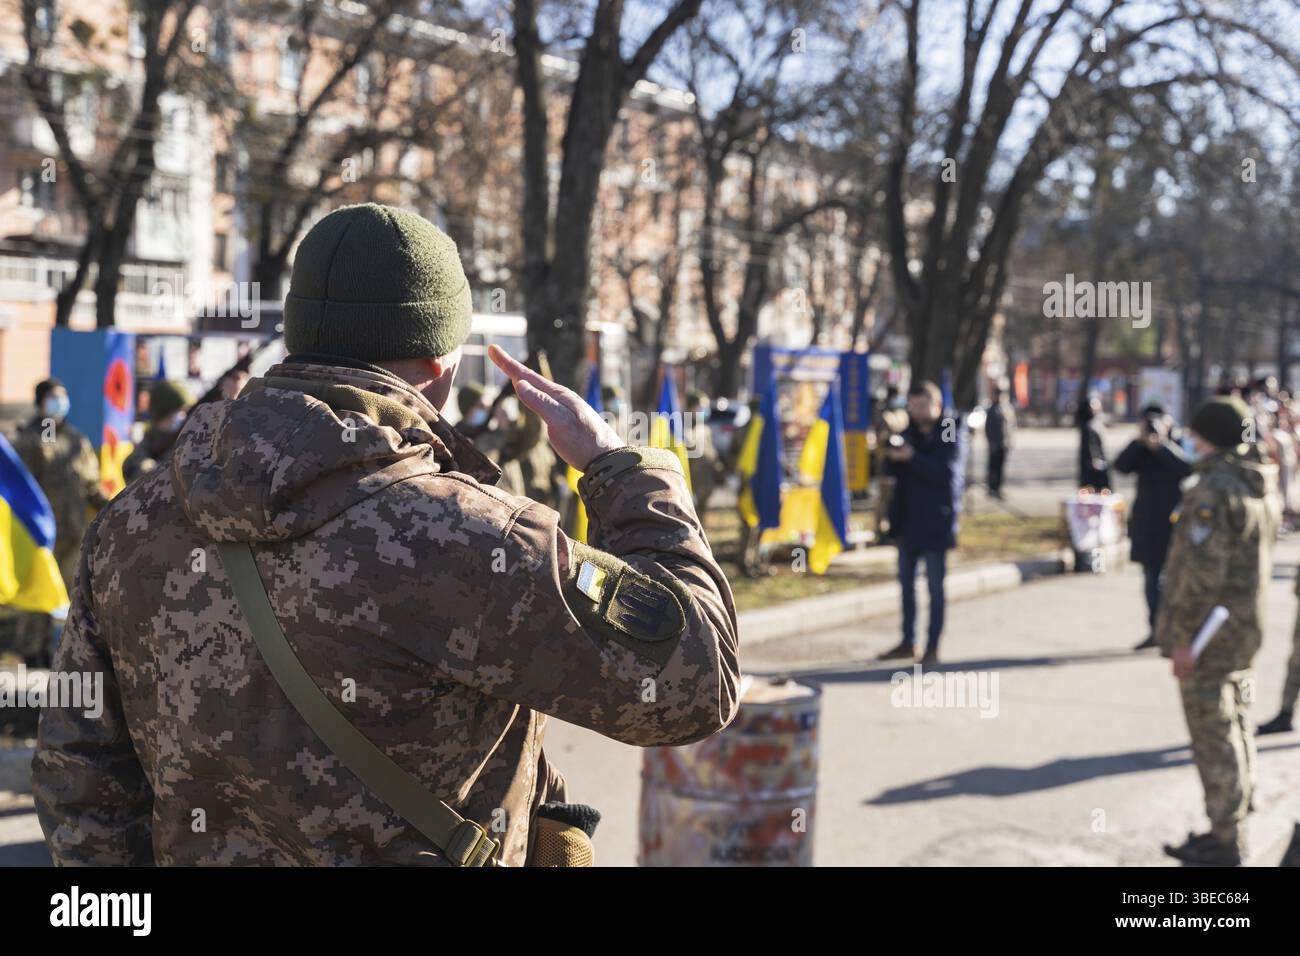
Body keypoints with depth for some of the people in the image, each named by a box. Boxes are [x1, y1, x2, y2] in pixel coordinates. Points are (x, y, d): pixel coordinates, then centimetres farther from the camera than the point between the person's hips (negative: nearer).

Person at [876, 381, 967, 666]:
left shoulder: (952, 436, -7)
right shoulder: (909, 433, 10)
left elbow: (947, 472, -20)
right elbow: (893, 471, 7)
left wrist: (912, 457, -26)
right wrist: (893, 456, -15)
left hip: (935, 522, -6)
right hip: (907, 519, 7)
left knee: (935, 586, -1)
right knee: (906, 582, 13)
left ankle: (933, 648, 5)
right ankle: (908, 642, 24)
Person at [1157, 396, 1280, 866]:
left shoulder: (1213, 490, -22)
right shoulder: (1262, 486, 8)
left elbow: (1202, 571, -25)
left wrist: (1180, 635, -21)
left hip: (1208, 633, -9)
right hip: (1245, 628, 9)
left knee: (1213, 735, -1)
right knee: (1235, 727, 19)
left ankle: (1223, 839, 6)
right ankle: (1235, 822, 30)